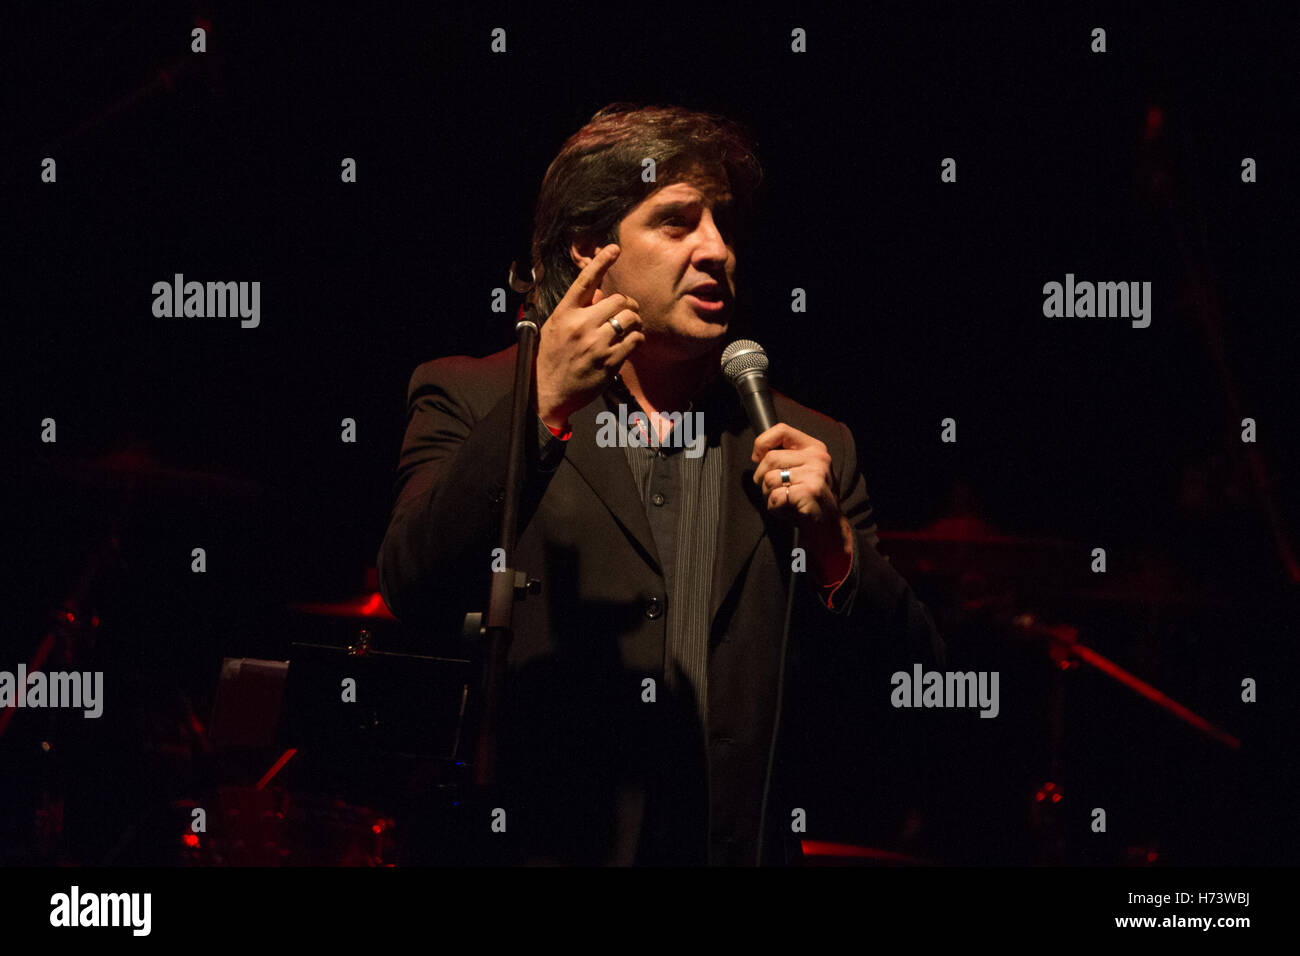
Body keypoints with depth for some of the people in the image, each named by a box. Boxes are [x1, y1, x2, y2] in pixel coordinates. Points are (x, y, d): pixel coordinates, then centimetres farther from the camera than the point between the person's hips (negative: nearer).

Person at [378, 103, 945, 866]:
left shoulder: (809, 445, 15)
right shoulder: (472, 401, 8)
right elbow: (414, 594, -8)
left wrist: (834, 547, -3)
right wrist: (542, 409, -13)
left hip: (743, 844, 4)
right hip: (545, 845, -3)